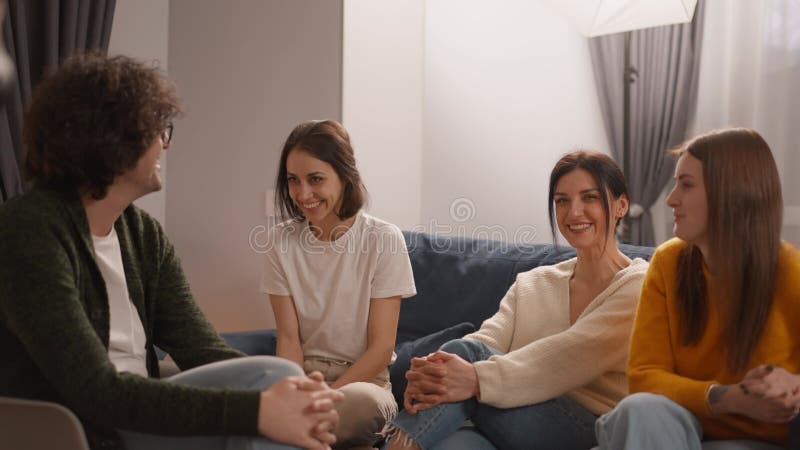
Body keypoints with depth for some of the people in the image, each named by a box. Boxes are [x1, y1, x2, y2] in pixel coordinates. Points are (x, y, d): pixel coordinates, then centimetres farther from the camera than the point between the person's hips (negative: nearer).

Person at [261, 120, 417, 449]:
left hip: (362, 378, -2)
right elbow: (289, 339, -1)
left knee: (363, 404, -39)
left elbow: (381, 348, -8)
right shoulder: (281, 240, 2)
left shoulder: (383, 239, -7)